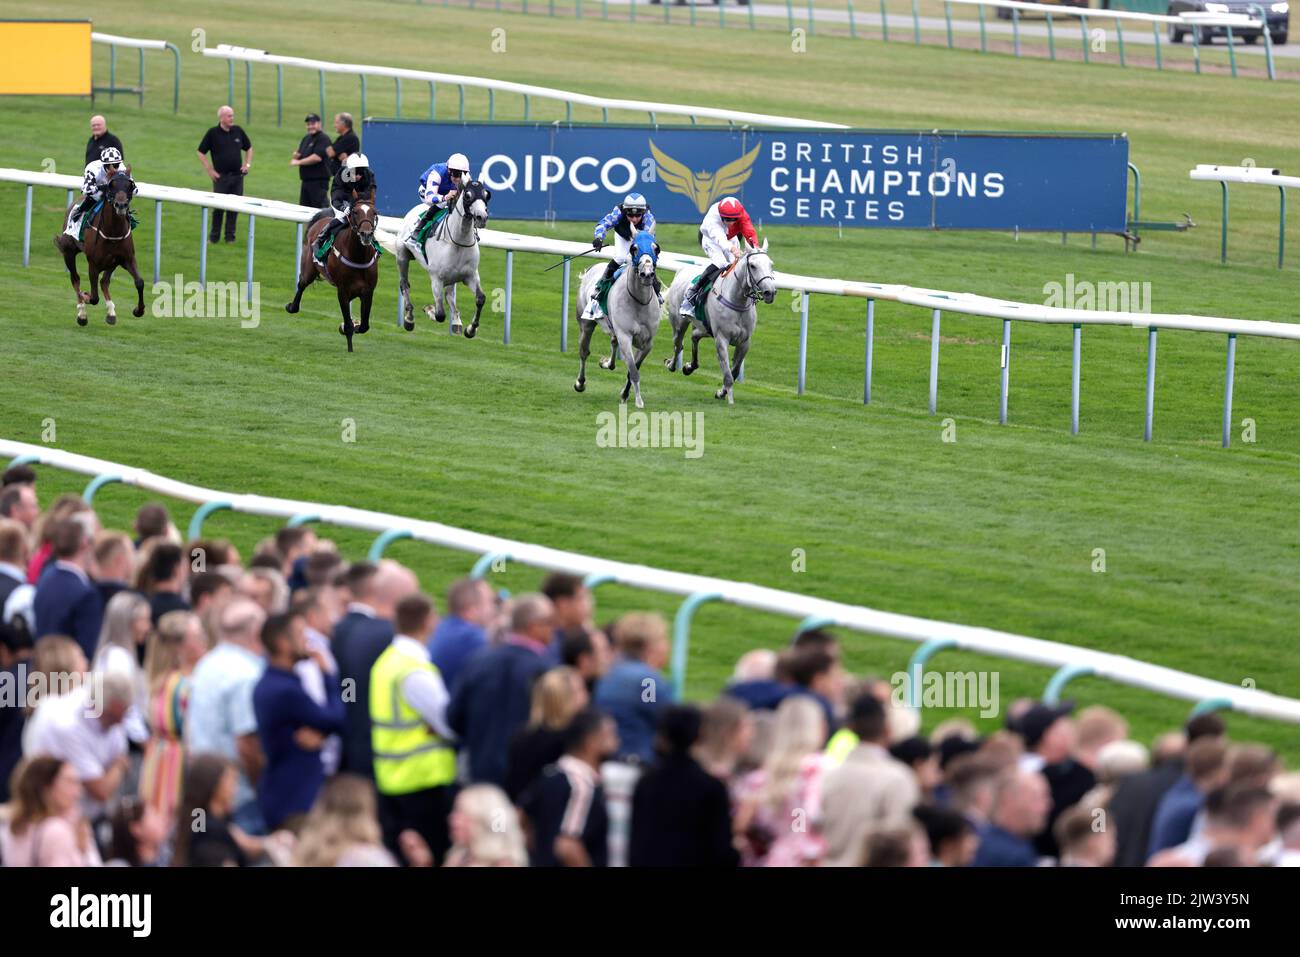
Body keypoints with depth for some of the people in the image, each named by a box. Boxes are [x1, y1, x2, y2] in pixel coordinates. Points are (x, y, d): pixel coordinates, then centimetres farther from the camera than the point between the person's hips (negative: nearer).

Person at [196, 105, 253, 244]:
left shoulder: (238, 131, 6)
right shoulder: (213, 133, -5)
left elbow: (249, 148, 21)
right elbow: (201, 153, 0)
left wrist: (248, 164, 8)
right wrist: (210, 170, -5)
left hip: (237, 175, 3)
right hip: (221, 176, -3)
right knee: (219, 207, -3)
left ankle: (230, 236, 13)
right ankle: (214, 236, 7)